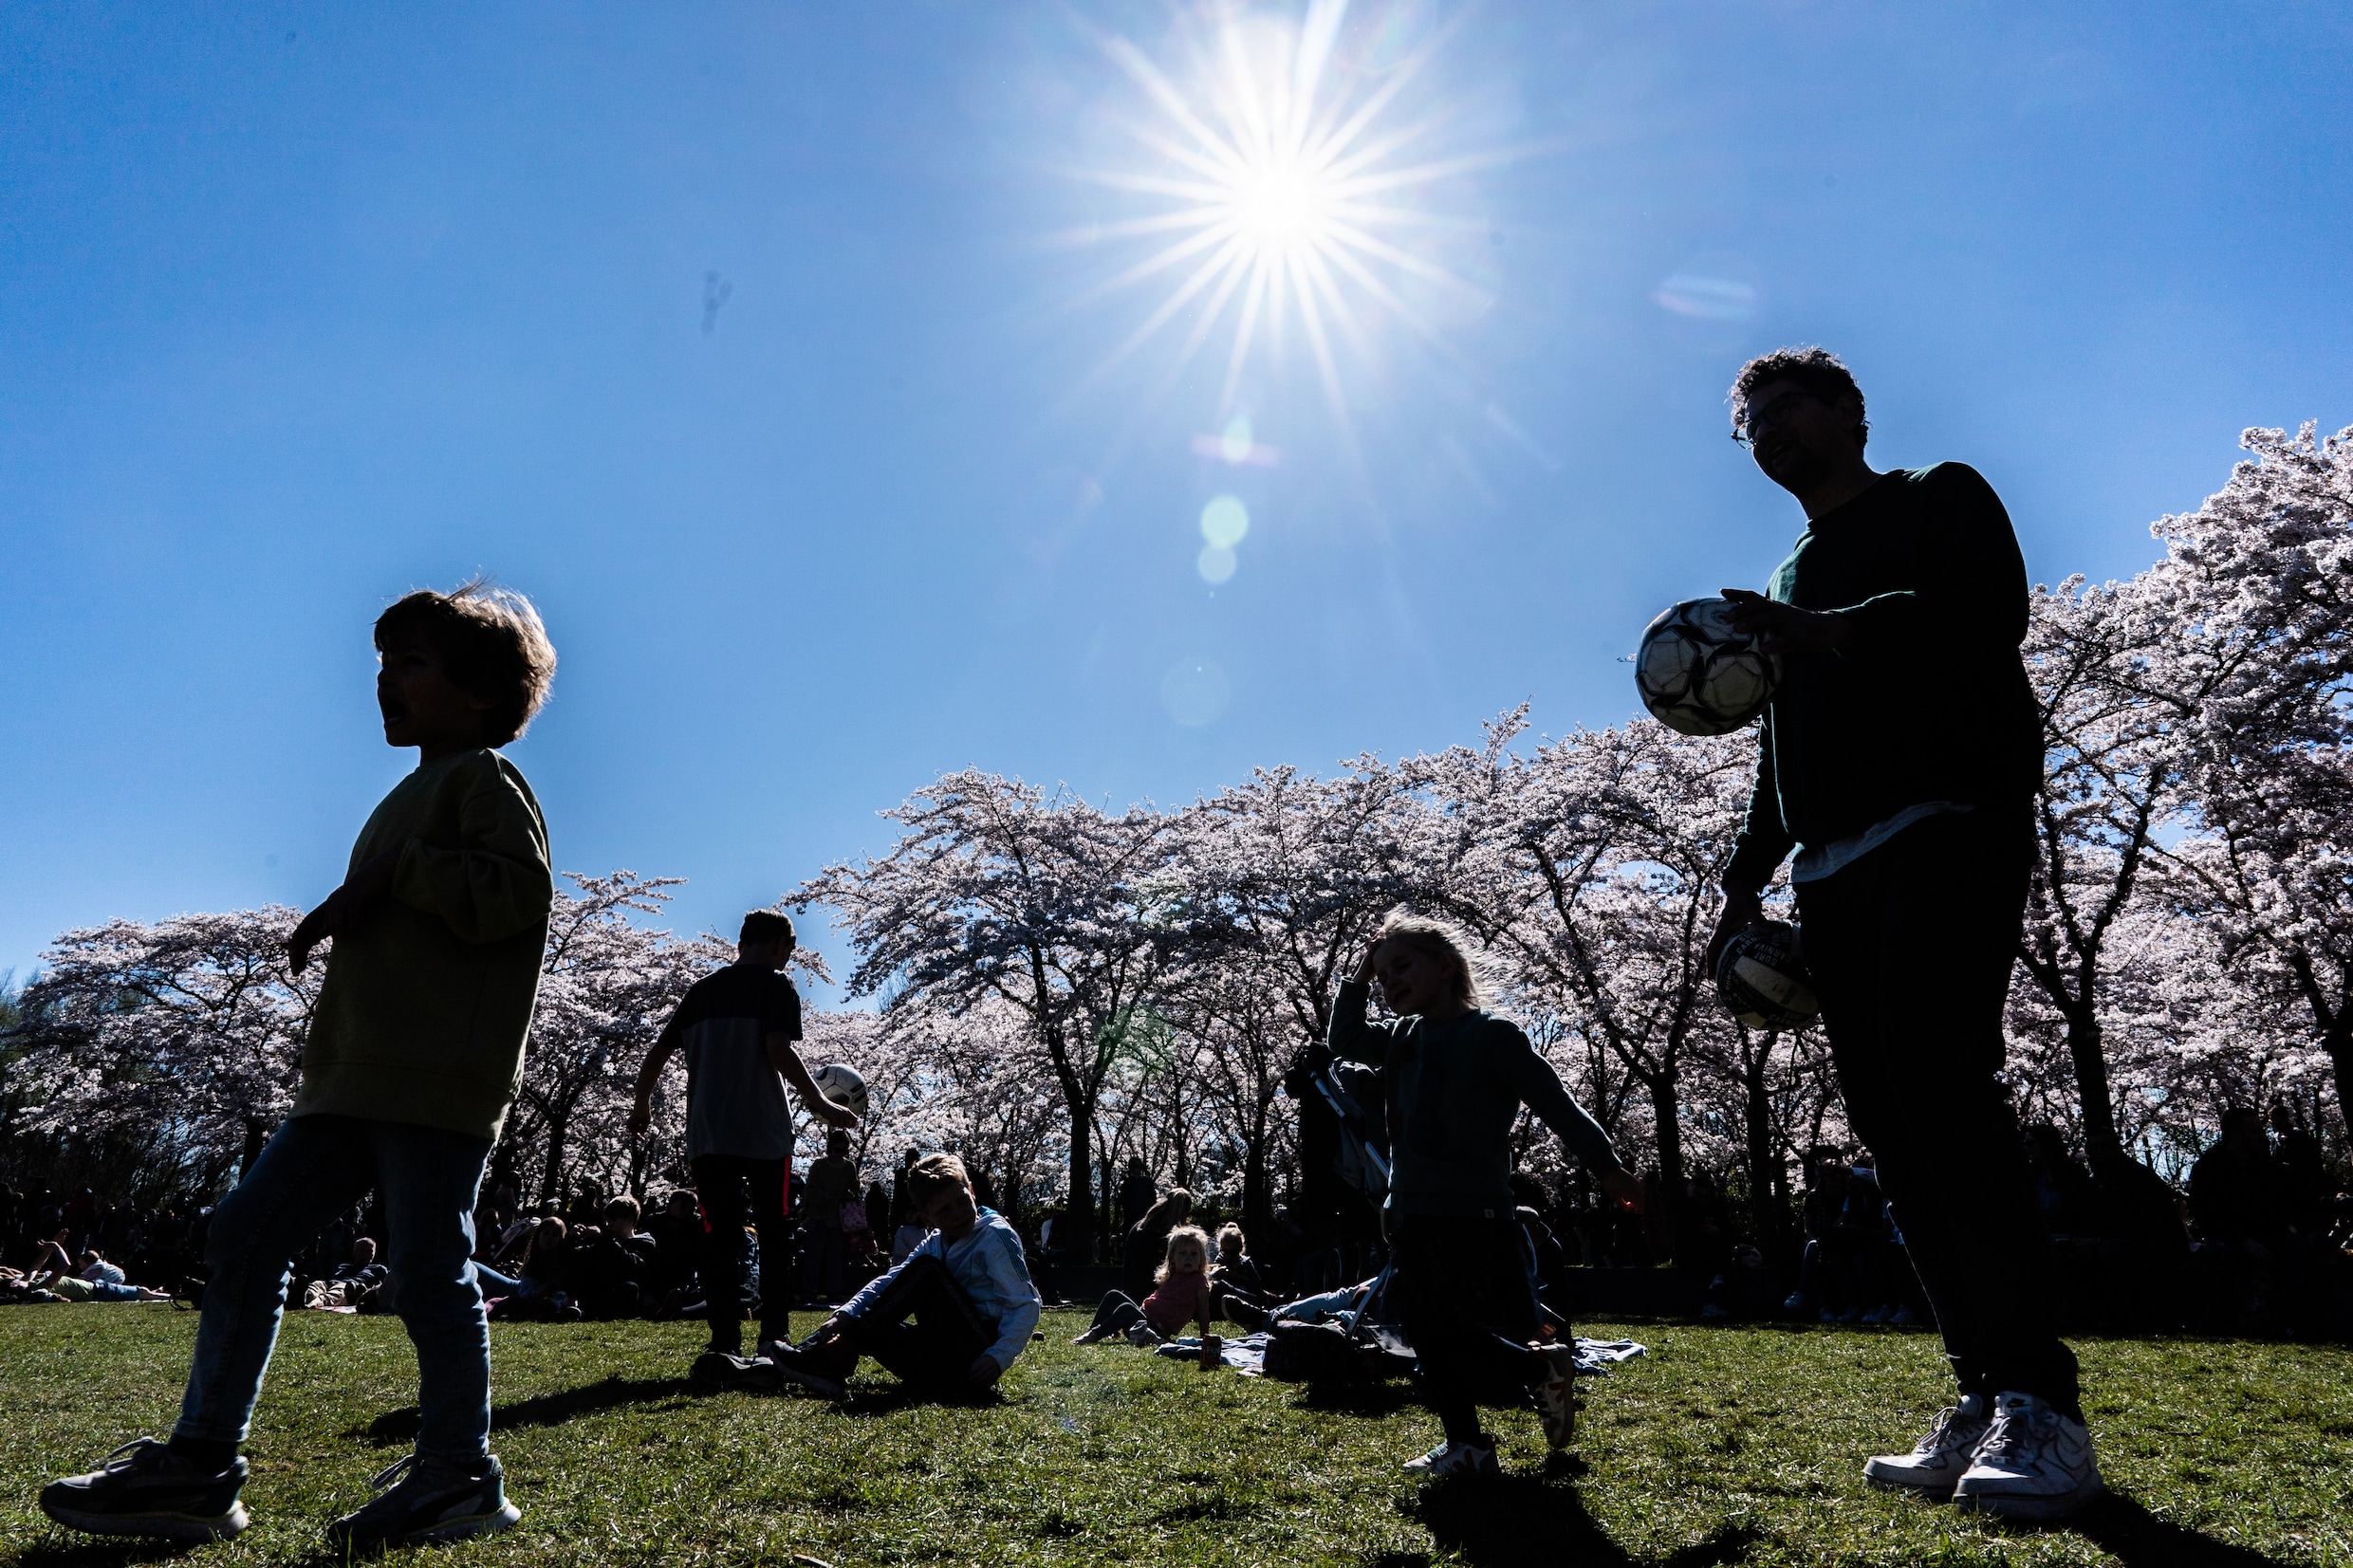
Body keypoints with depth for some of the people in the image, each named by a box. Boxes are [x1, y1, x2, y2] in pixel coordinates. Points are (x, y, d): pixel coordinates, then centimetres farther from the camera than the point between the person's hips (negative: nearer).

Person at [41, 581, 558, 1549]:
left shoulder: (484, 777, -3)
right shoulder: (419, 791, 26)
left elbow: (521, 893, -19)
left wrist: (391, 871, -16)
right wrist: (341, 917, 19)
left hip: (439, 1078, -10)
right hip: (358, 1078, 10)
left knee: (427, 1270, -5)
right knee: (247, 1233, 6)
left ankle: (460, 1477, 8)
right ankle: (201, 1466, 13)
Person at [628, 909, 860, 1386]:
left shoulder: (701, 991, 15)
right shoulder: (776, 985, -1)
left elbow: (657, 1054, 16)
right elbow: (779, 1051, -14)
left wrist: (641, 1106, 31)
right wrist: (822, 1107, -9)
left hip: (707, 1134, 4)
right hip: (763, 1133, -4)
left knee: (720, 1239, 3)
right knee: (774, 1238, 9)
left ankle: (725, 1346, -6)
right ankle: (774, 1341, 10)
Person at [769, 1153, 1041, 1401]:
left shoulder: (996, 1236, -6)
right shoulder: (934, 1244, 14)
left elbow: (1027, 1304, -12)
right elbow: (891, 1282, 5)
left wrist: (1000, 1356, -25)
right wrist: (846, 1315, -12)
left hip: (977, 1357, -7)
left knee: (925, 1270, -20)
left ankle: (837, 1354, -20)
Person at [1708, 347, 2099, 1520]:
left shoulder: (1940, 499, 9)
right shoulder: (1789, 583, 28)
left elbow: (1986, 616, -13)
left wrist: (1809, 633, -19)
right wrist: (1745, 885, 19)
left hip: (1946, 828, -7)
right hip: (1833, 873, 7)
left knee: (1942, 1097, -19)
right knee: (1895, 1128, -1)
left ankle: (2041, 1409, -13)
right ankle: (1985, 1400, 3)